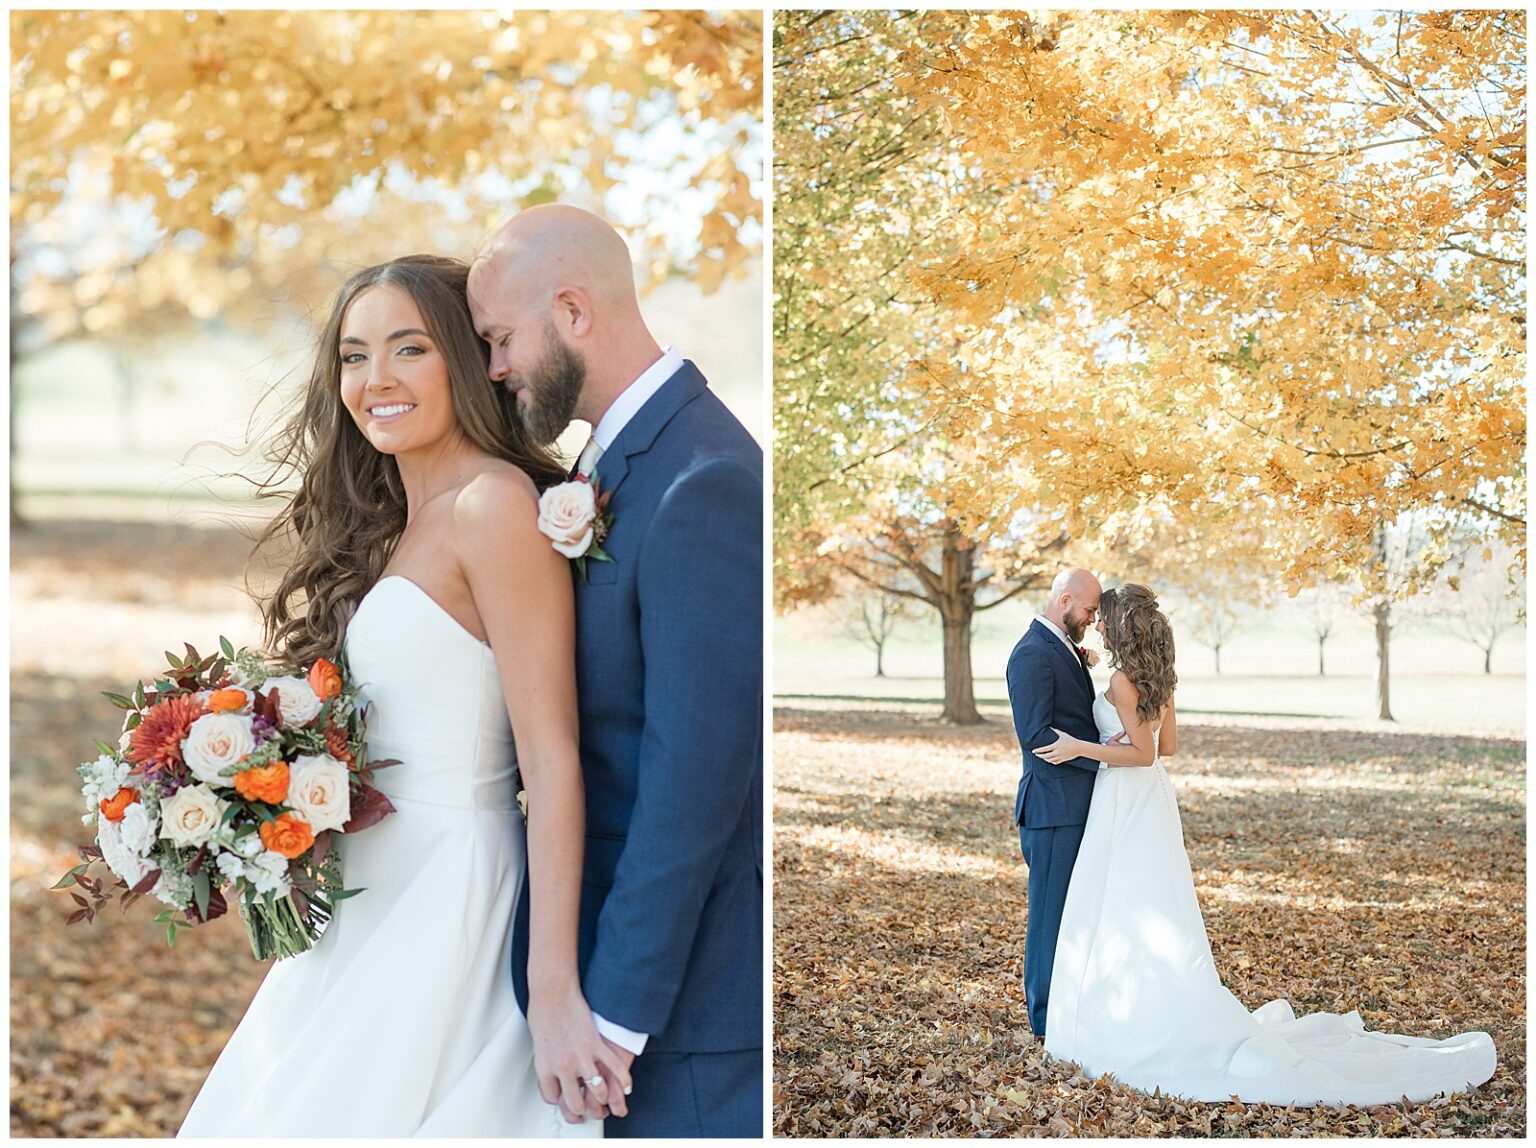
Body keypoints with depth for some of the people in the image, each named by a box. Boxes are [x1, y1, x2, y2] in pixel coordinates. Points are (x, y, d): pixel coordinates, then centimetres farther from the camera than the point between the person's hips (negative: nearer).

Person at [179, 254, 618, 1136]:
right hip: (364, 904, 8)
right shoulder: (385, 525, 13)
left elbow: (550, 756, -19)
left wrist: (556, 994, -23)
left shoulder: (494, 502, -14)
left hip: (449, 897, -8)